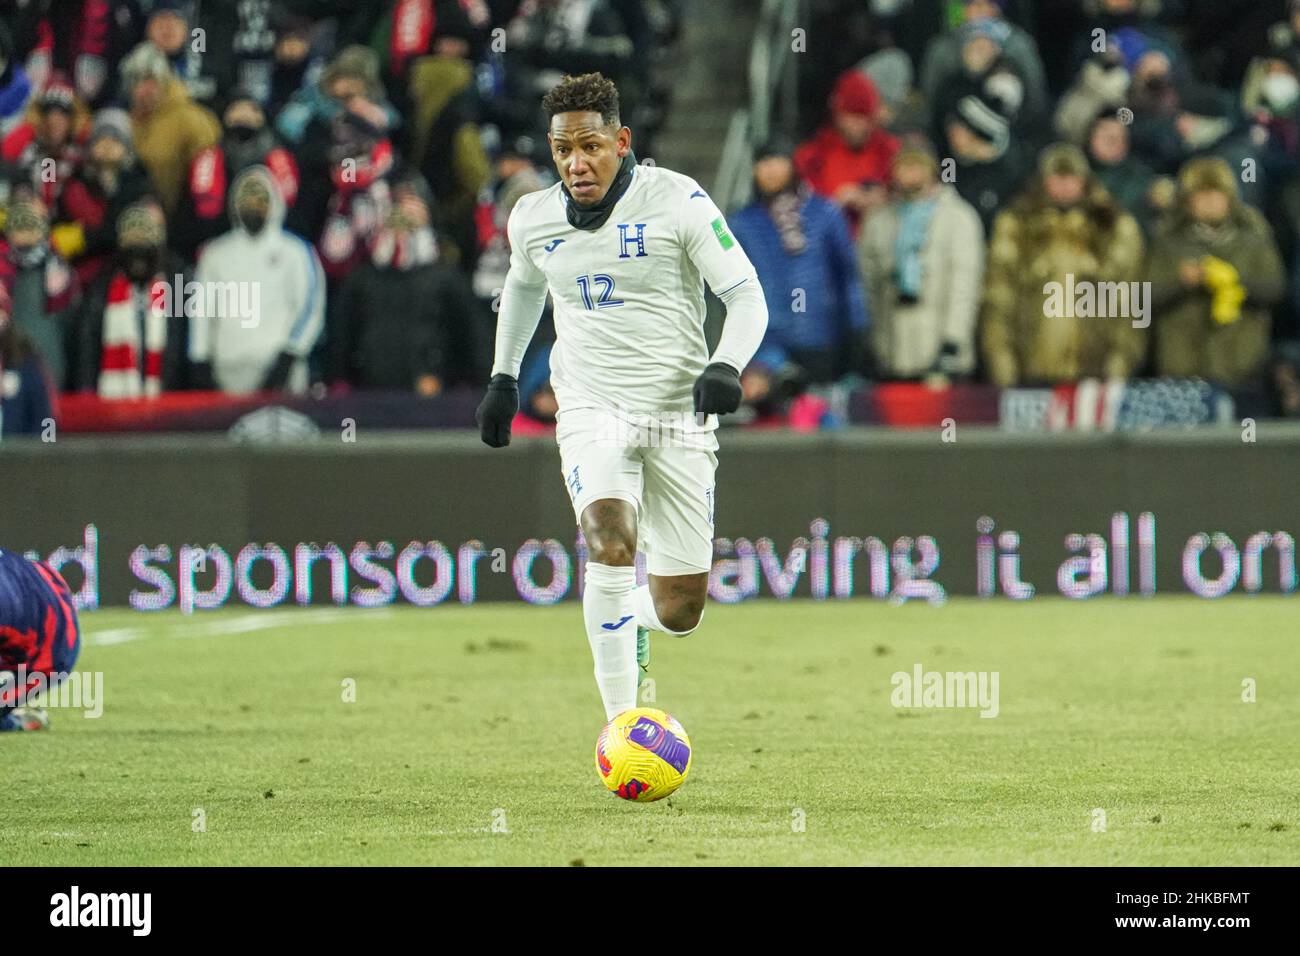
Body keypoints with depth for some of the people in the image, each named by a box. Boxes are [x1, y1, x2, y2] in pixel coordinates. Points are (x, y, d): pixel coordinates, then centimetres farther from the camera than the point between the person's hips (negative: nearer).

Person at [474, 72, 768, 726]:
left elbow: (746, 294, -7)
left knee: (679, 612, 0)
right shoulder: (532, 218, 3)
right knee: (610, 540, -29)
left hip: (679, 414, -1)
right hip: (590, 409, 1)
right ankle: (621, 721, -25)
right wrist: (503, 377, 27)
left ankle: (629, 620, 39)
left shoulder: (678, 201, -9)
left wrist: (727, 366, -25)